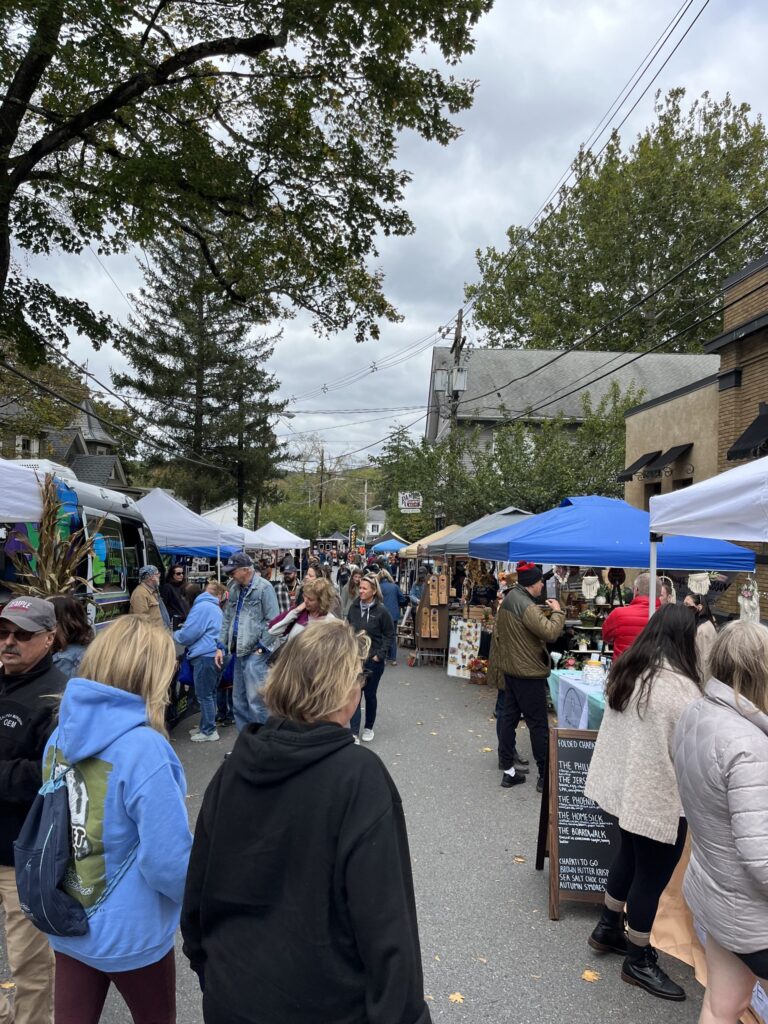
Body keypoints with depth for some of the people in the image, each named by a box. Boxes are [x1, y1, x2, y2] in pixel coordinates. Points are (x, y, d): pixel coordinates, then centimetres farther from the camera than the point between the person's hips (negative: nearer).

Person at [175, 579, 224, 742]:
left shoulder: (202, 606, -12)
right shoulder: (216, 608, 18)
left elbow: (188, 634, -13)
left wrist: (176, 634, 7)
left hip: (205, 656, -9)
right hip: (214, 653, 9)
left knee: (204, 695, -1)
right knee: (209, 694, 17)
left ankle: (209, 732, 4)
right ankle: (206, 726, 27)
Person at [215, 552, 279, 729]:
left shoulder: (264, 588, -10)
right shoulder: (235, 589, 13)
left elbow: (272, 620, -12)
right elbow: (227, 618, 18)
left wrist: (262, 647, -11)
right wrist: (221, 646, 12)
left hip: (255, 652, -8)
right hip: (239, 650, 8)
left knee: (255, 700, -8)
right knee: (238, 700, 14)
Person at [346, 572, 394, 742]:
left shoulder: (381, 611, -13)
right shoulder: (354, 607, -3)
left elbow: (389, 634, -5)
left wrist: (380, 654, -10)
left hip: (373, 659, -2)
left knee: (370, 694, 12)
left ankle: (368, 728, 31)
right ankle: (354, 732, 2)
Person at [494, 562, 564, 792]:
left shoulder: (509, 599, 7)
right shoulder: (526, 605, -23)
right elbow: (550, 632, -30)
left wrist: (541, 613, 7)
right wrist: (557, 612, -13)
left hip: (510, 668, 9)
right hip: (529, 671, -9)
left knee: (509, 717, 12)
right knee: (538, 724, 1)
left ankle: (508, 770, 20)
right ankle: (546, 776, 9)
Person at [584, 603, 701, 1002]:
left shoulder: (625, 671, -1)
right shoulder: (680, 687, -25)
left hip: (625, 786, 8)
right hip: (659, 798, -8)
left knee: (629, 856, 26)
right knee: (651, 876, 10)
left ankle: (608, 929, 43)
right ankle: (639, 960, 28)